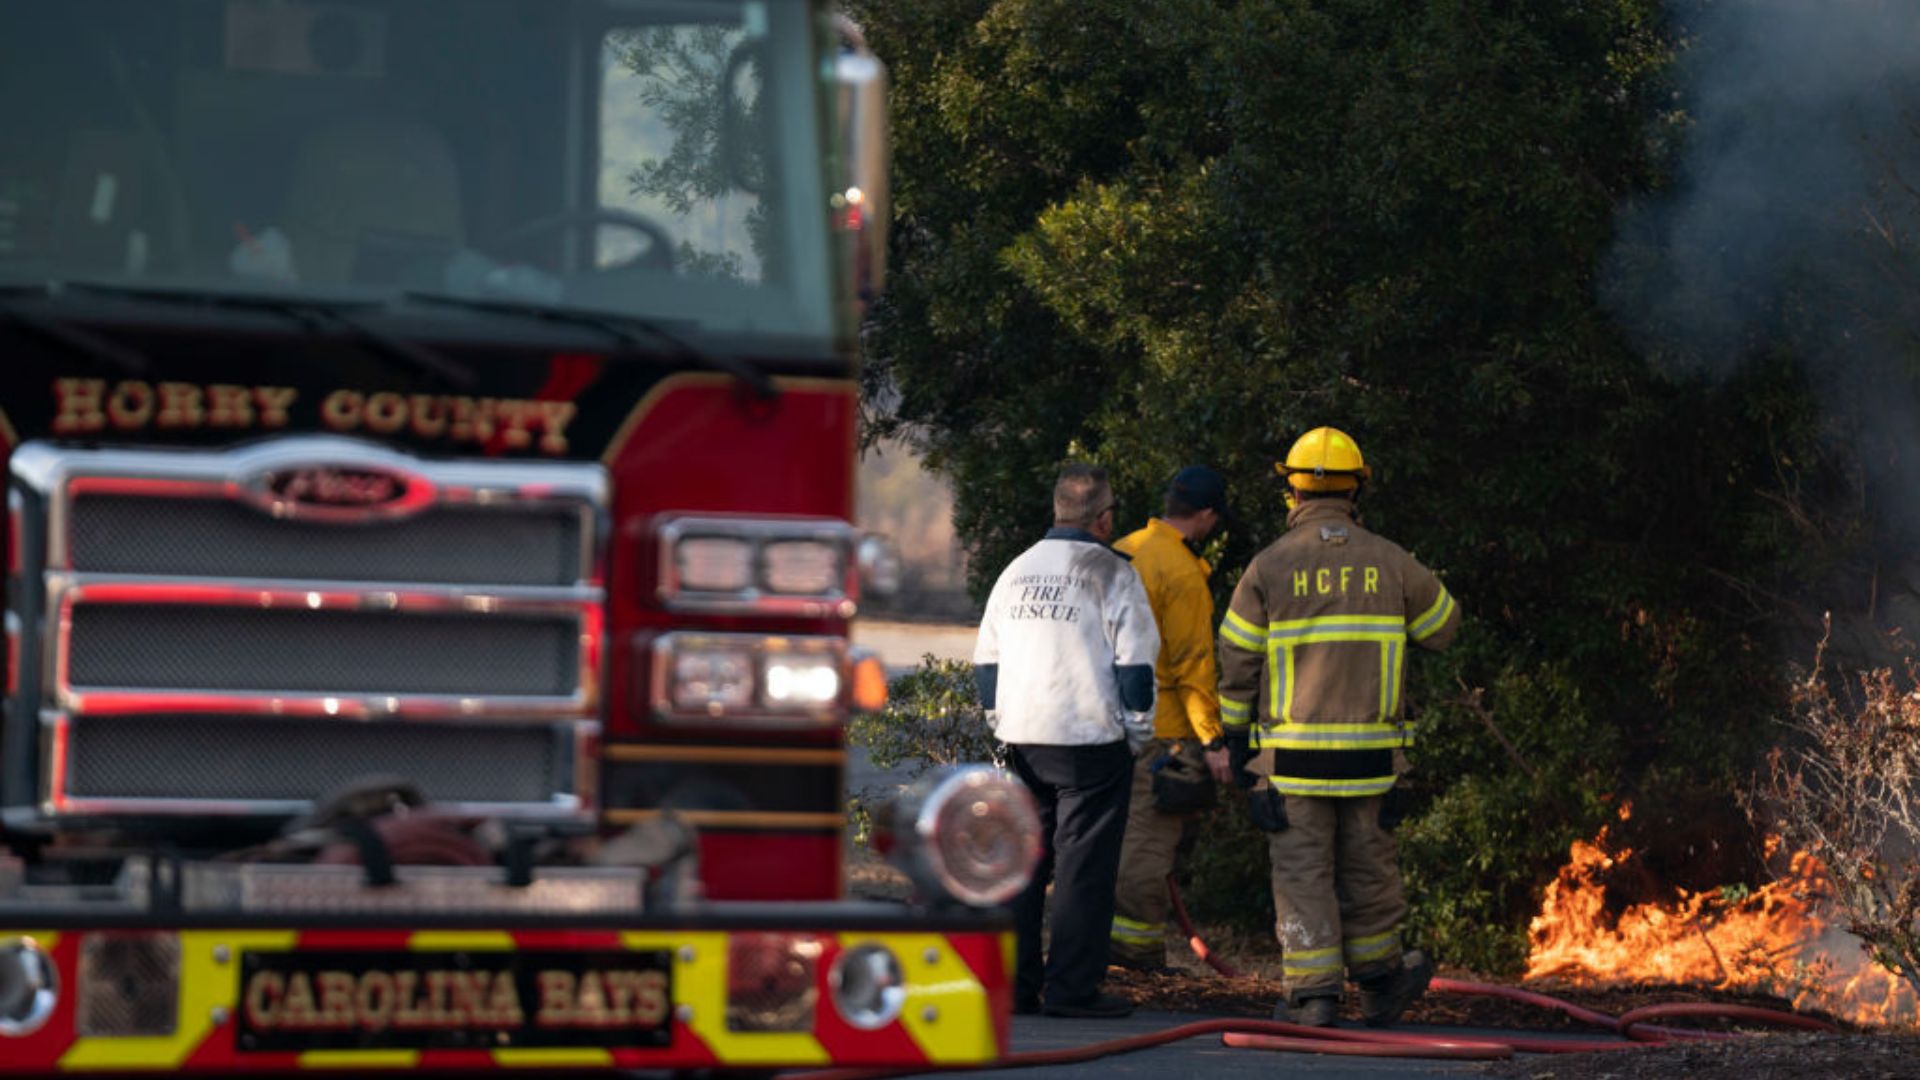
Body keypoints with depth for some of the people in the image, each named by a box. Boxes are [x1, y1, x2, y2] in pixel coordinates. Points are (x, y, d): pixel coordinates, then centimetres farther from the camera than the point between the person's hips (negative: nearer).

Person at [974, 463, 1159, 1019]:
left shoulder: (1017, 571, 13)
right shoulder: (1111, 573, -5)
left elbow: (986, 658, 17)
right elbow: (1135, 662, -8)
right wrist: (1138, 733, 1)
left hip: (1022, 741, 6)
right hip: (1089, 742, -6)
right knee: (1084, 866, -3)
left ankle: (1012, 981, 9)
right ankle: (1071, 987, -5)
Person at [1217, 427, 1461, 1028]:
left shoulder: (1269, 567, -5)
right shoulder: (1388, 562, 1)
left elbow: (1236, 661, -1)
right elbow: (1443, 626, 17)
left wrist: (1234, 733, 11)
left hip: (1292, 753, -2)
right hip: (1370, 751, 2)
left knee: (1302, 870, 2)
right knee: (1366, 866, 14)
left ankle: (1312, 994, -3)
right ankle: (1378, 980, 27)